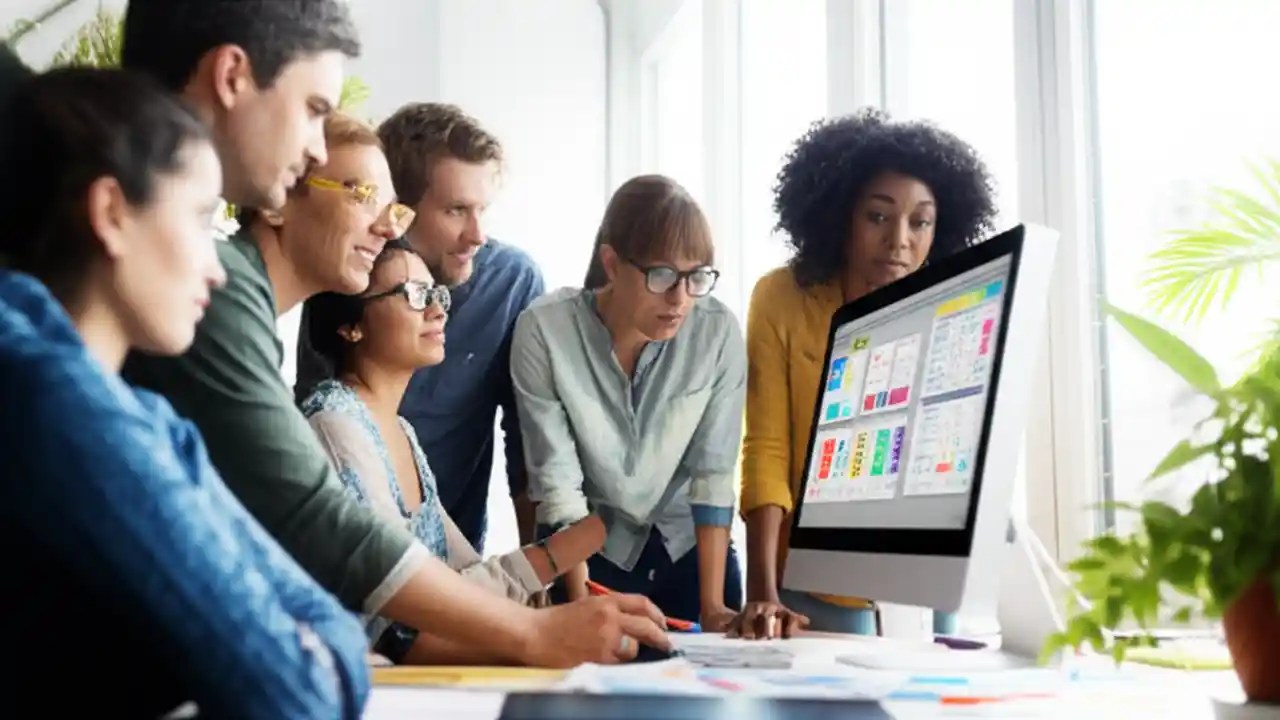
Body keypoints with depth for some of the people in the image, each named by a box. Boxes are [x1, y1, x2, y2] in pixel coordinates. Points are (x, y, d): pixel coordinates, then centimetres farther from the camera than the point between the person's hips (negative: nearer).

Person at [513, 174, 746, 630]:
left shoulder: (719, 332, -17)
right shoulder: (545, 330, -21)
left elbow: (714, 471, -14)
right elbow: (556, 479, -19)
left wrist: (712, 606, -18)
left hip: (692, 546, 2)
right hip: (592, 551, -1)